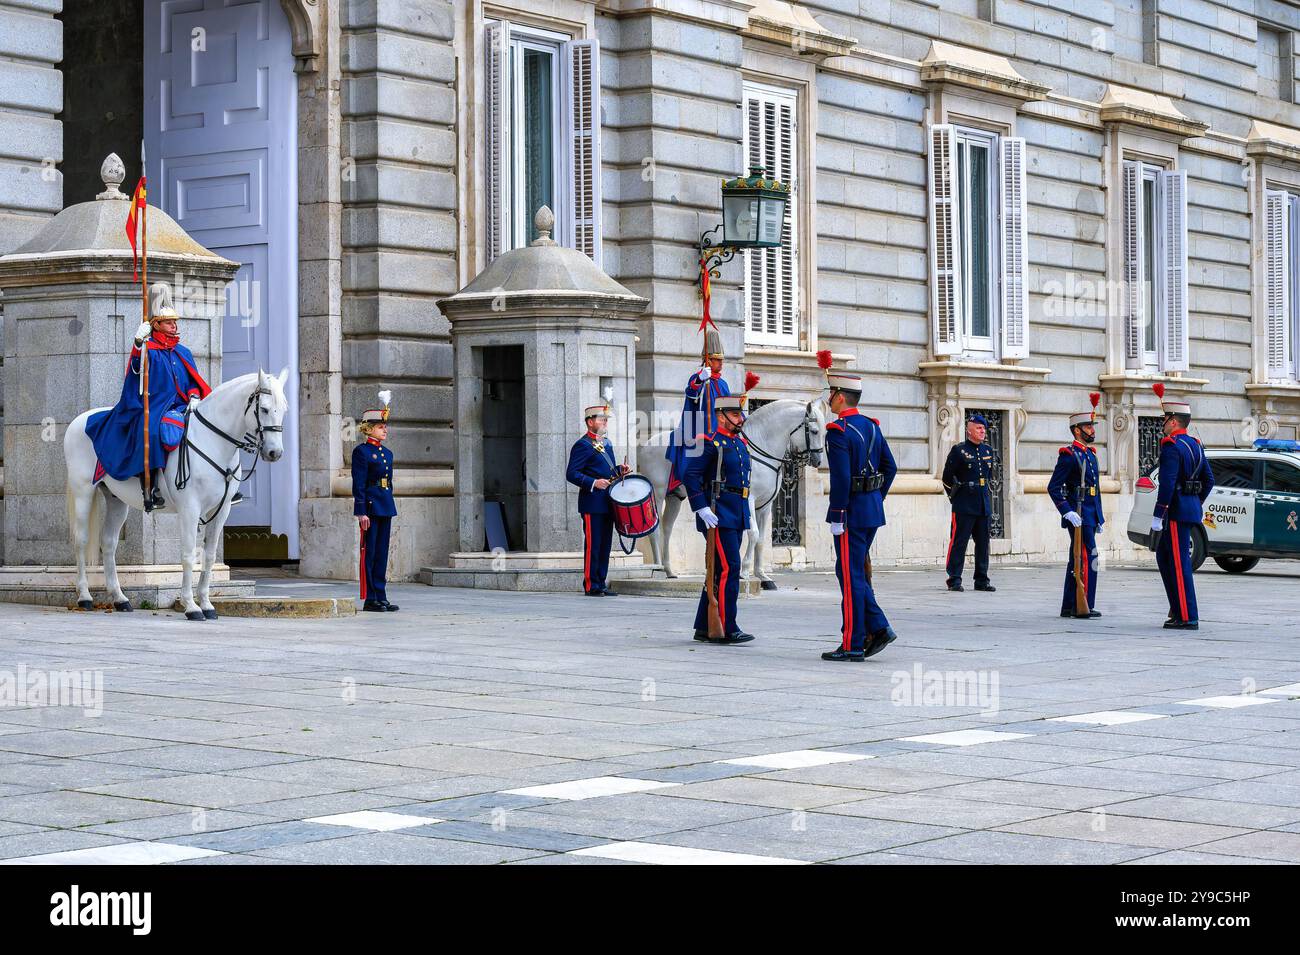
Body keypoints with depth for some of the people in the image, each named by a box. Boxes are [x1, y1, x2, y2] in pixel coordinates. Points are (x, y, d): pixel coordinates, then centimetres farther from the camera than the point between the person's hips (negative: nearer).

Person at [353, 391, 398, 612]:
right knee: (369, 552, -3)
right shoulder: (362, 451, -8)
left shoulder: (387, 453, 16)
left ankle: (381, 598, 11)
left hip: (386, 508, 8)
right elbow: (358, 485, -12)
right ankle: (370, 599, 0)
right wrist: (362, 513, -17)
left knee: (382, 553, 9)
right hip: (370, 507, -8)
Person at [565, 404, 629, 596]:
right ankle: (591, 586, 0)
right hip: (592, 504, -8)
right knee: (592, 545, -5)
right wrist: (594, 483, -24)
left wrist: (619, 470, 8)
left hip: (607, 503, 8)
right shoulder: (582, 446, -9)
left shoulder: (607, 443, 18)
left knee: (605, 545, 10)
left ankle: (601, 584, 15)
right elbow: (571, 474, -14)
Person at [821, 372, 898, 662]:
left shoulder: (837, 432, -15)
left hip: (851, 511, -8)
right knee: (857, 573, 18)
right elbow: (890, 467, 14)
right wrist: (876, 498, 18)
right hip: (874, 509, 8)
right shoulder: (872, 426, 11)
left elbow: (841, 478, -22)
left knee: (850, 576, -2)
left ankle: (852, 645, 2)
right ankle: (878, 628, 10)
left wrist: (836, 518, -17)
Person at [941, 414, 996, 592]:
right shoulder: (958, 450, -5)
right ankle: (954, 580, -2)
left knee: (983, 543, 8)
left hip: (984, 505, 6)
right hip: (964, 506, -6)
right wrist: (955, 496, 5)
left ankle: (982, 580, 14)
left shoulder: (988, 450, 13)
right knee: (958, 542, -5)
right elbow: (947, 477, 0)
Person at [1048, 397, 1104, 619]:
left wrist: (1098, 518, 20)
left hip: (1090, 515, 9)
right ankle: (1083, 606, -8)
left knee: (1077, 560, 11)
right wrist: (1068, 512, -21)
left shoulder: (1090, 453, 17)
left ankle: (1069, 607, 15)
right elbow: (1053, 488, -15)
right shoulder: (1069, 455, -11)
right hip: (1078, 515, -9)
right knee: (1089, 558, -11)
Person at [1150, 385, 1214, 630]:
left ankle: (1188, 617, -6)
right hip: (1192, 508, 10)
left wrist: (1158, 515, -19)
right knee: (1163, 556, 18)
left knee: (1179, 563, -7)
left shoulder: (1171, 446, -15)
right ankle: (1178, 608, 19)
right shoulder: (1195, 445, 14)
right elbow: (1209, 479, 18)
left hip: (1177, 512, -10)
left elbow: (1167, 483, -22)